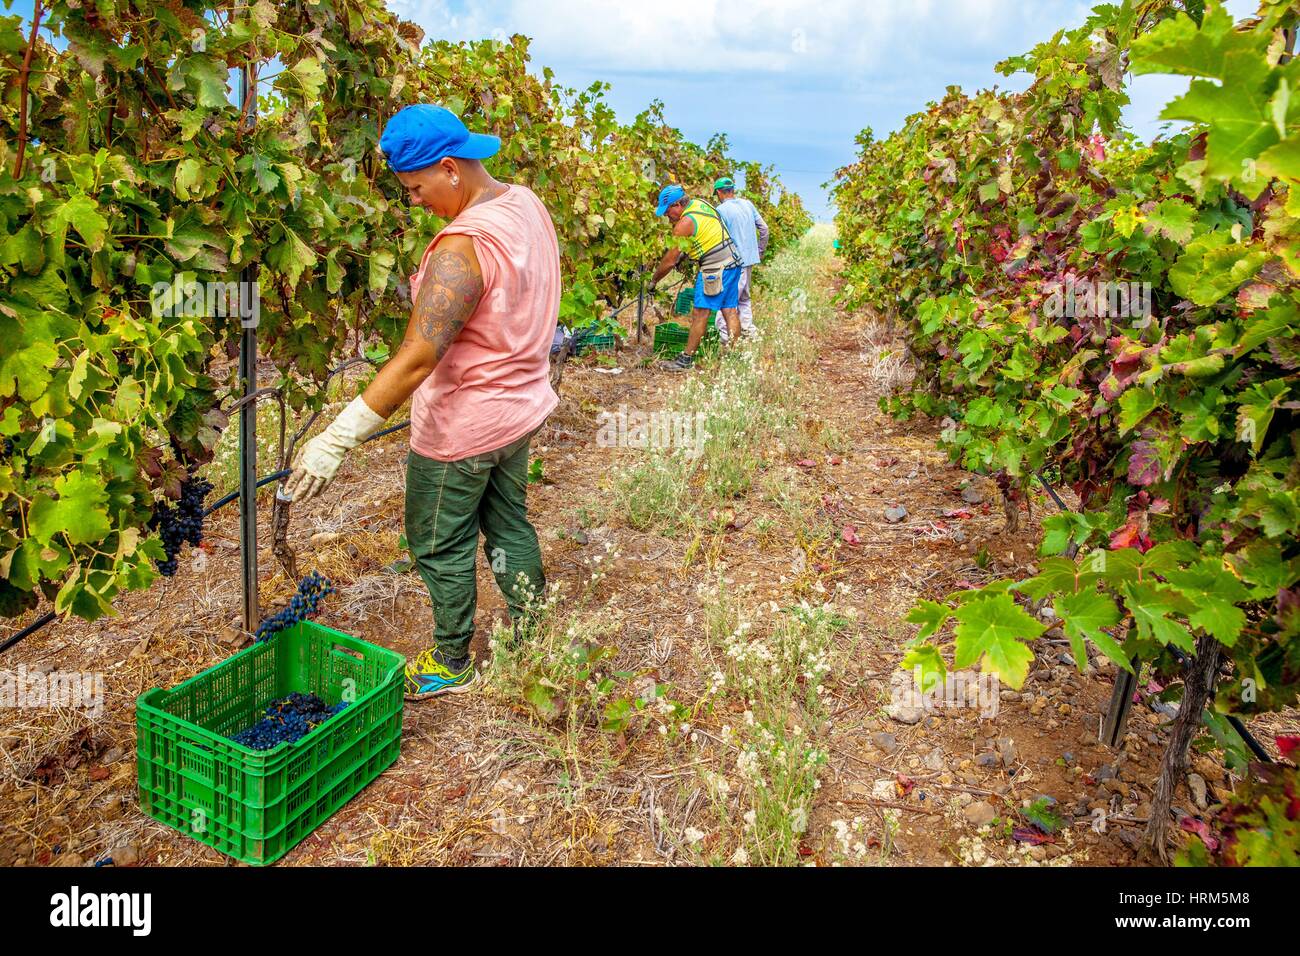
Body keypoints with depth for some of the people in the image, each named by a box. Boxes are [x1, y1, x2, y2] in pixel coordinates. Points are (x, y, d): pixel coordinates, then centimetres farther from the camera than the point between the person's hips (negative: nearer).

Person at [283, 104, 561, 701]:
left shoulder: (462, 247, -28)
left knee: (442, 548, 11)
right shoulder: (527, 205, -1)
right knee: (508, 523, 23)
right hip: (522, 406, 9)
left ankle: (451, 664, 30)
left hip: (463, 429, -9)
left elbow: (417, 360, -34)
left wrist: (337, 439, -33)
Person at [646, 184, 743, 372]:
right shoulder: (700, 204, 10)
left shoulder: (685, 223, -15)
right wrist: (683, 255, 16)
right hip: (733, 262, 9)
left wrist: (653, 280, 2)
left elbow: (669, 261, -11)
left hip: (715, 268, -9)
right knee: (730, 311, 9)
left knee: (700, 314, -3)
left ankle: (686, 359, 3)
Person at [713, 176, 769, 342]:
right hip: (751, 259, 7)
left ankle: (725, 336, -10)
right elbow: (764, 229, 12)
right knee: (744, 298, 20)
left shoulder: (721, 210, -10)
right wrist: (760, 252, 20)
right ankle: (749, 331, 20)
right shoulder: (748, 204, 10)